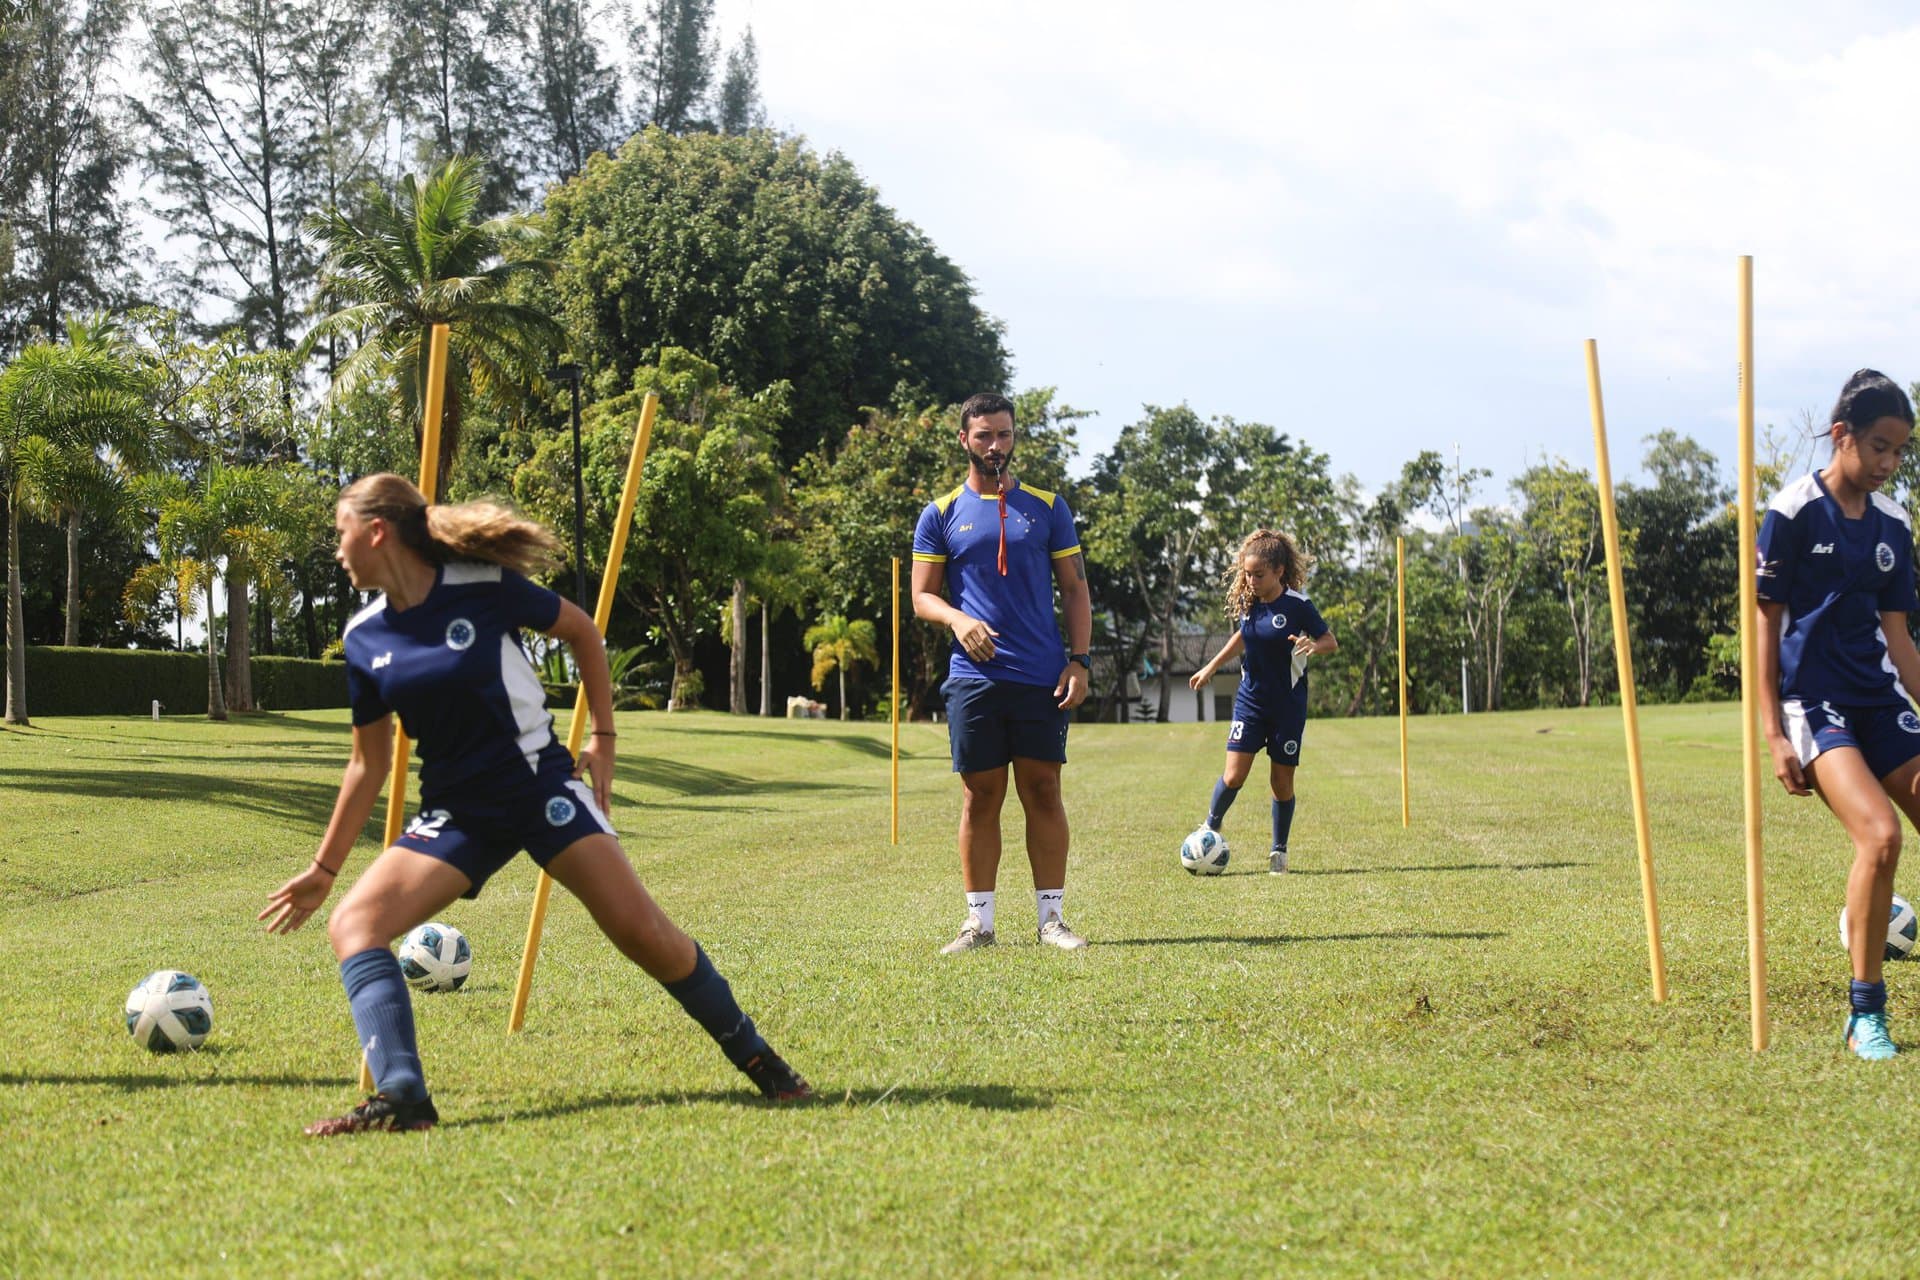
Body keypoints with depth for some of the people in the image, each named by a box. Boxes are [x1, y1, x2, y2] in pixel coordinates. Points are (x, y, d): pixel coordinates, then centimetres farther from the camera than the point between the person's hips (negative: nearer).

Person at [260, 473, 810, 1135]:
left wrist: (603, 738, 4)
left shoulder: (483, 585, -12)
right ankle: (402, 1098, -26)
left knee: (643, 932, -16)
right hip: (456, 810, 4)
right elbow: (369, 765, 10)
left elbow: (583, 633, 5)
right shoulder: (364, 639, 1)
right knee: (352, 923, -17)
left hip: (539, 782, -4)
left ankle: (759, 1061, 4)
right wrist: (324, 868, 12)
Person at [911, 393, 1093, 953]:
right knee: (980, 797, 1)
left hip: (1041, 677, 0)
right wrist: (958, 620, -15)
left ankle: (1052, 917, 6)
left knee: (1043, 793, 0)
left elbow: (1075, 589, 9)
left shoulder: (1047, 508, 9)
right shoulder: (941, 514, 8)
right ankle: (979, 921, 6)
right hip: (974, 677, 0)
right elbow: (922, 596, 7)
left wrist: (1079, 660, -2)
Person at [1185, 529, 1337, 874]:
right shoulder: (1248, 602, -1)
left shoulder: (1297, 605, -14)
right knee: (1233, 775, -8)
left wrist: (1314, 646, -29)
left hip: (1288, 704, -3)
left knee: (1282, 781, 3)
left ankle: (1279, 851, 20)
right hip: (1250, 699, 3)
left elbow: (1331, 641, -7)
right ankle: (1211, 827, 18)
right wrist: (1211, 667, 23)